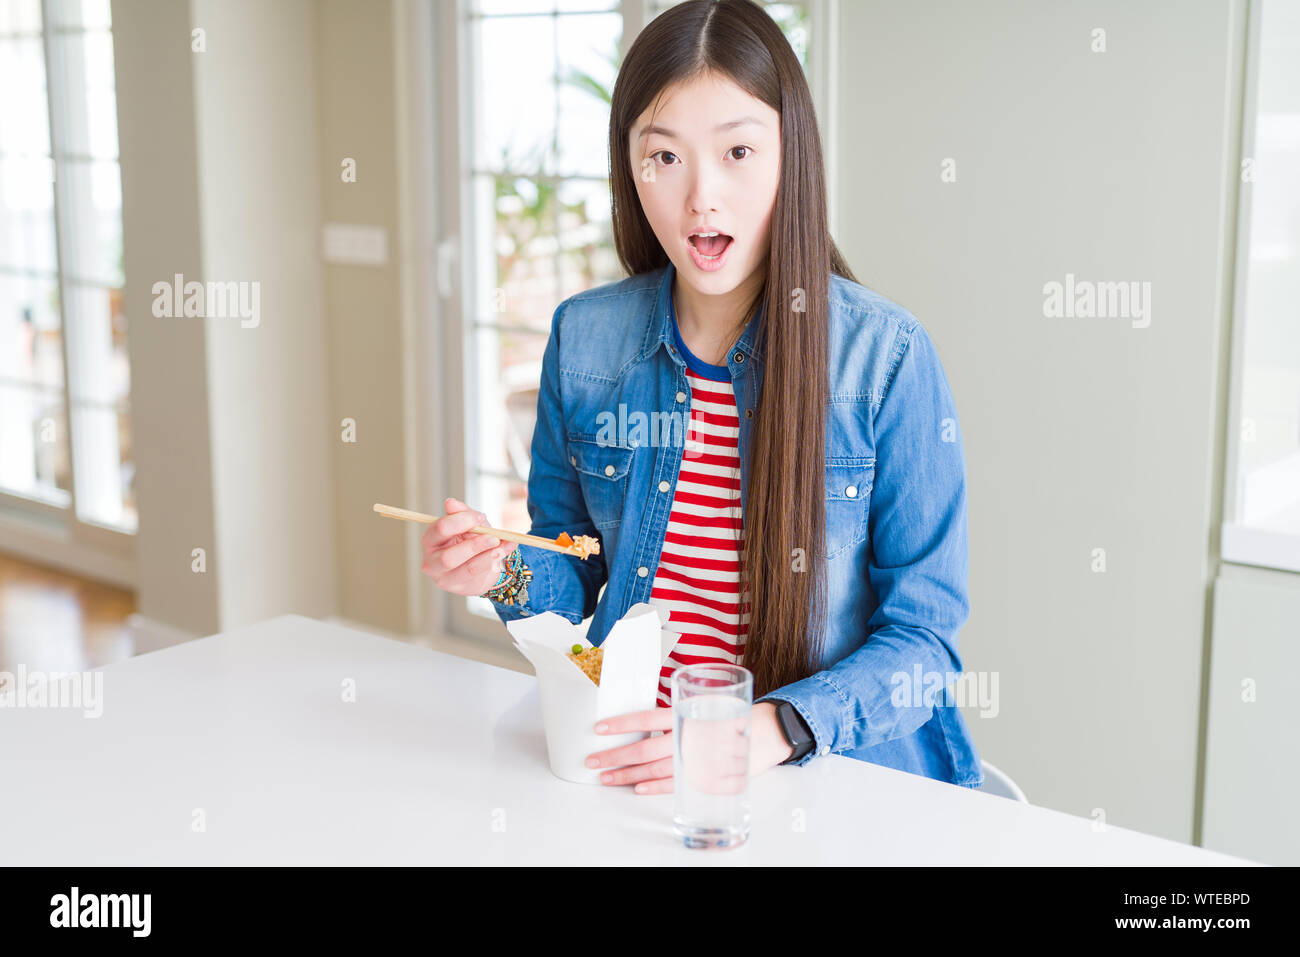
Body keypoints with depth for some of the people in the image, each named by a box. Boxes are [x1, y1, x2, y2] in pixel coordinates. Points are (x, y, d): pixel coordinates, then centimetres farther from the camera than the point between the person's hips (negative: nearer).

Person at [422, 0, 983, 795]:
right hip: (625, 759, 2)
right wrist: (507, 576, -8)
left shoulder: (888, 356, -8)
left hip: (839, 769, -1)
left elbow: (922, 637, -6)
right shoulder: (583, 339, 3)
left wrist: (771, 731, -21)